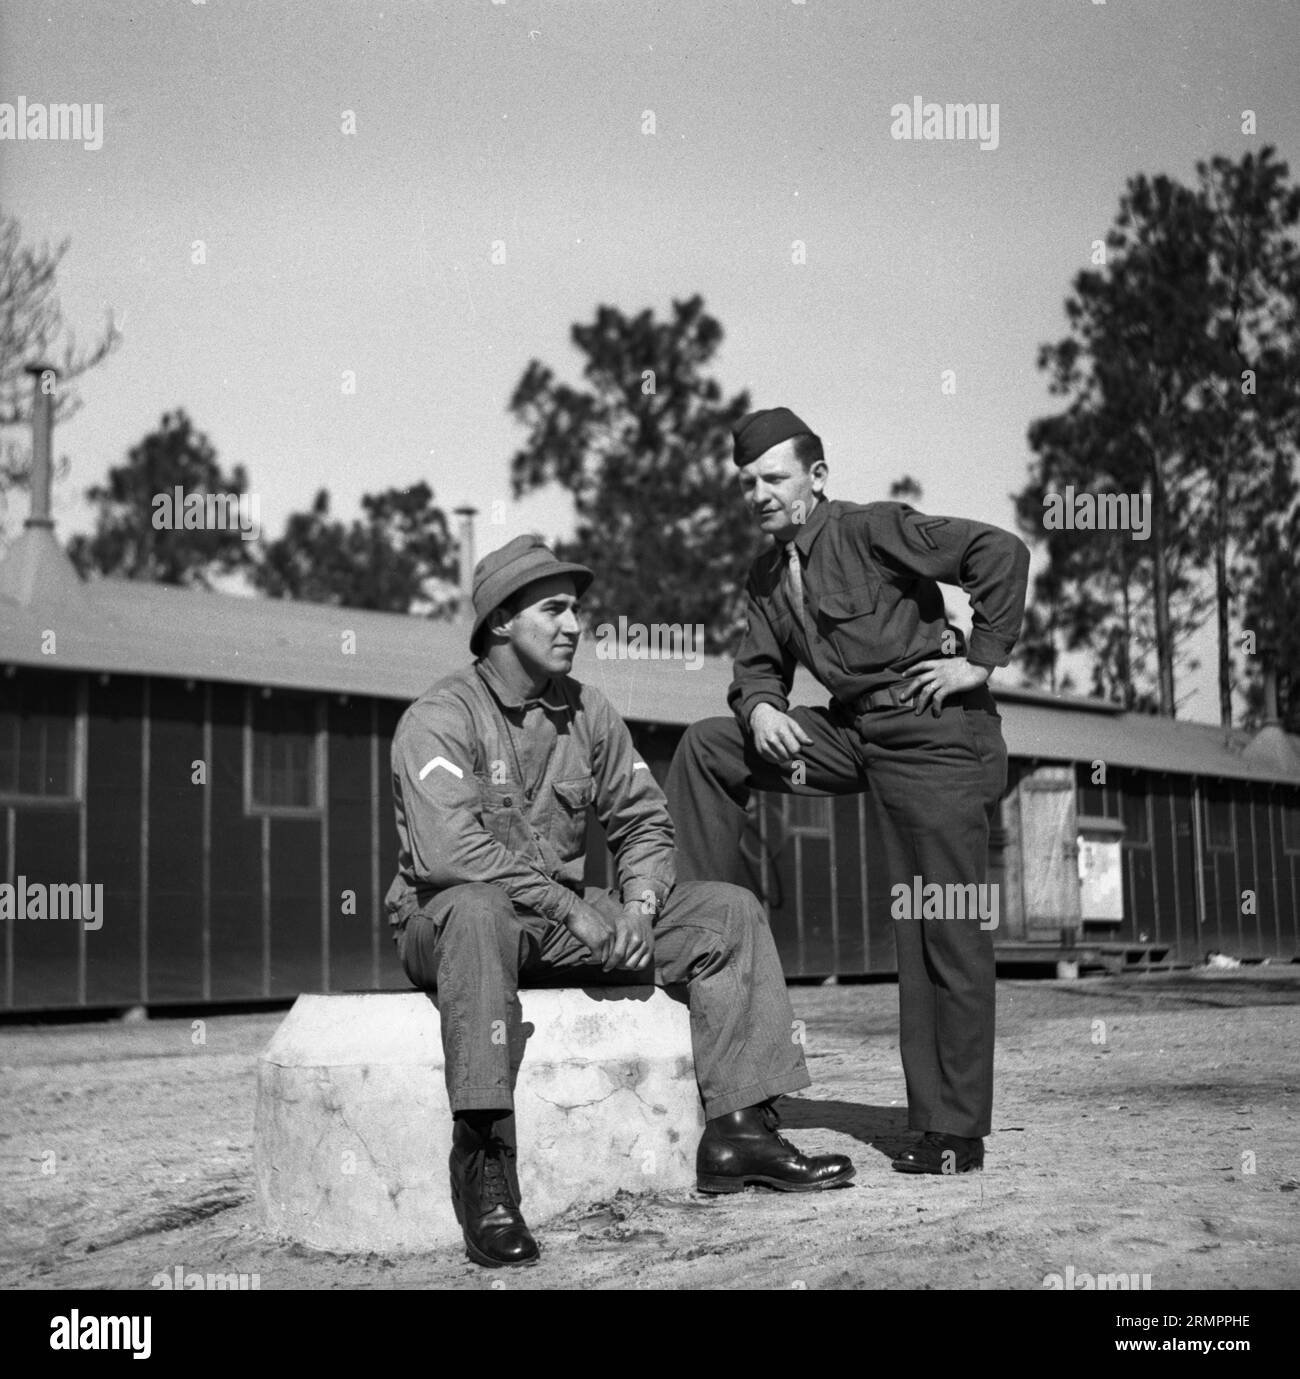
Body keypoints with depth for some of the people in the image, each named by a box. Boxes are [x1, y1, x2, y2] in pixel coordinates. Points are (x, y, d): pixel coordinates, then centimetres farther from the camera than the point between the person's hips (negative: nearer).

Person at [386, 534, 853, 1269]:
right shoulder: (440, 717, -12)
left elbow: (645, 821, 12)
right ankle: (485, 1164, -41)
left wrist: (638, 903, -9)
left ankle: (740, 1127, -9)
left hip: (568, 919, 7)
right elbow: (449, 849, -26)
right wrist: (572, 910, -25)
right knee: (478, 910, -42)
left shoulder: (589, 712, 9)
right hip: (445, 923, -6)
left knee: (730, 910, -3)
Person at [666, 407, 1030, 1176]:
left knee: (949, 937, -4)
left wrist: (983, 658, -15)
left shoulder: (872, 530, -12)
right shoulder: (769, 578, 11)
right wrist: (759, 707, -7)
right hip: (855, 735, 8)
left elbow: (1003, 553, -18)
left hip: (937, 738, -7)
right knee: (708, 748, 0)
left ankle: (955, 1132, 4)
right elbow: (760, 667, 16)